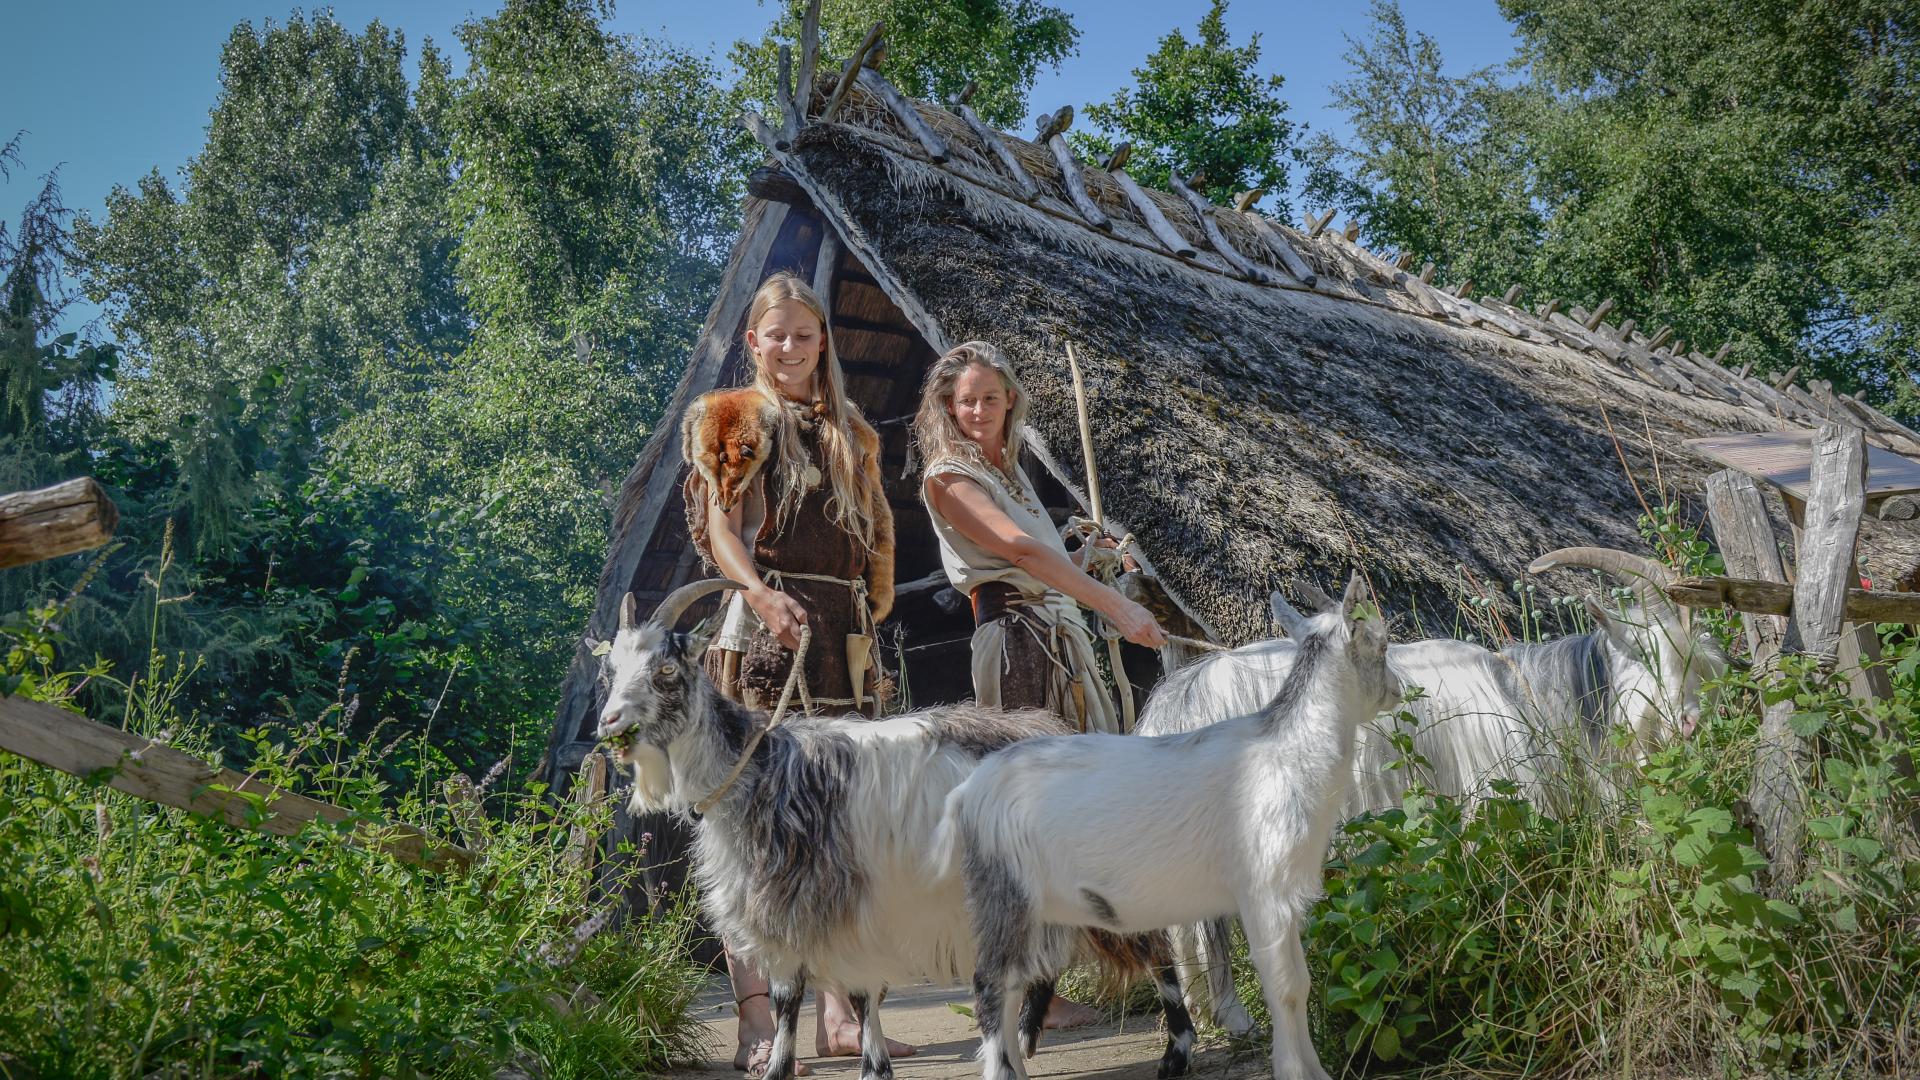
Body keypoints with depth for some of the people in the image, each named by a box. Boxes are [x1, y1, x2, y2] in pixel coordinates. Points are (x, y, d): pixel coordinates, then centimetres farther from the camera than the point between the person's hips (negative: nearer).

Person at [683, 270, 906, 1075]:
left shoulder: (850, 435, 22)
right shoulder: (728, 419, 8)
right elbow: (718, 530, -5)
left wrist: (873, 613, 11)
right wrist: (761, 594, -23)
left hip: (844, 634, 5)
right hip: (763, 627, -5)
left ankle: (839, 1012, 7)